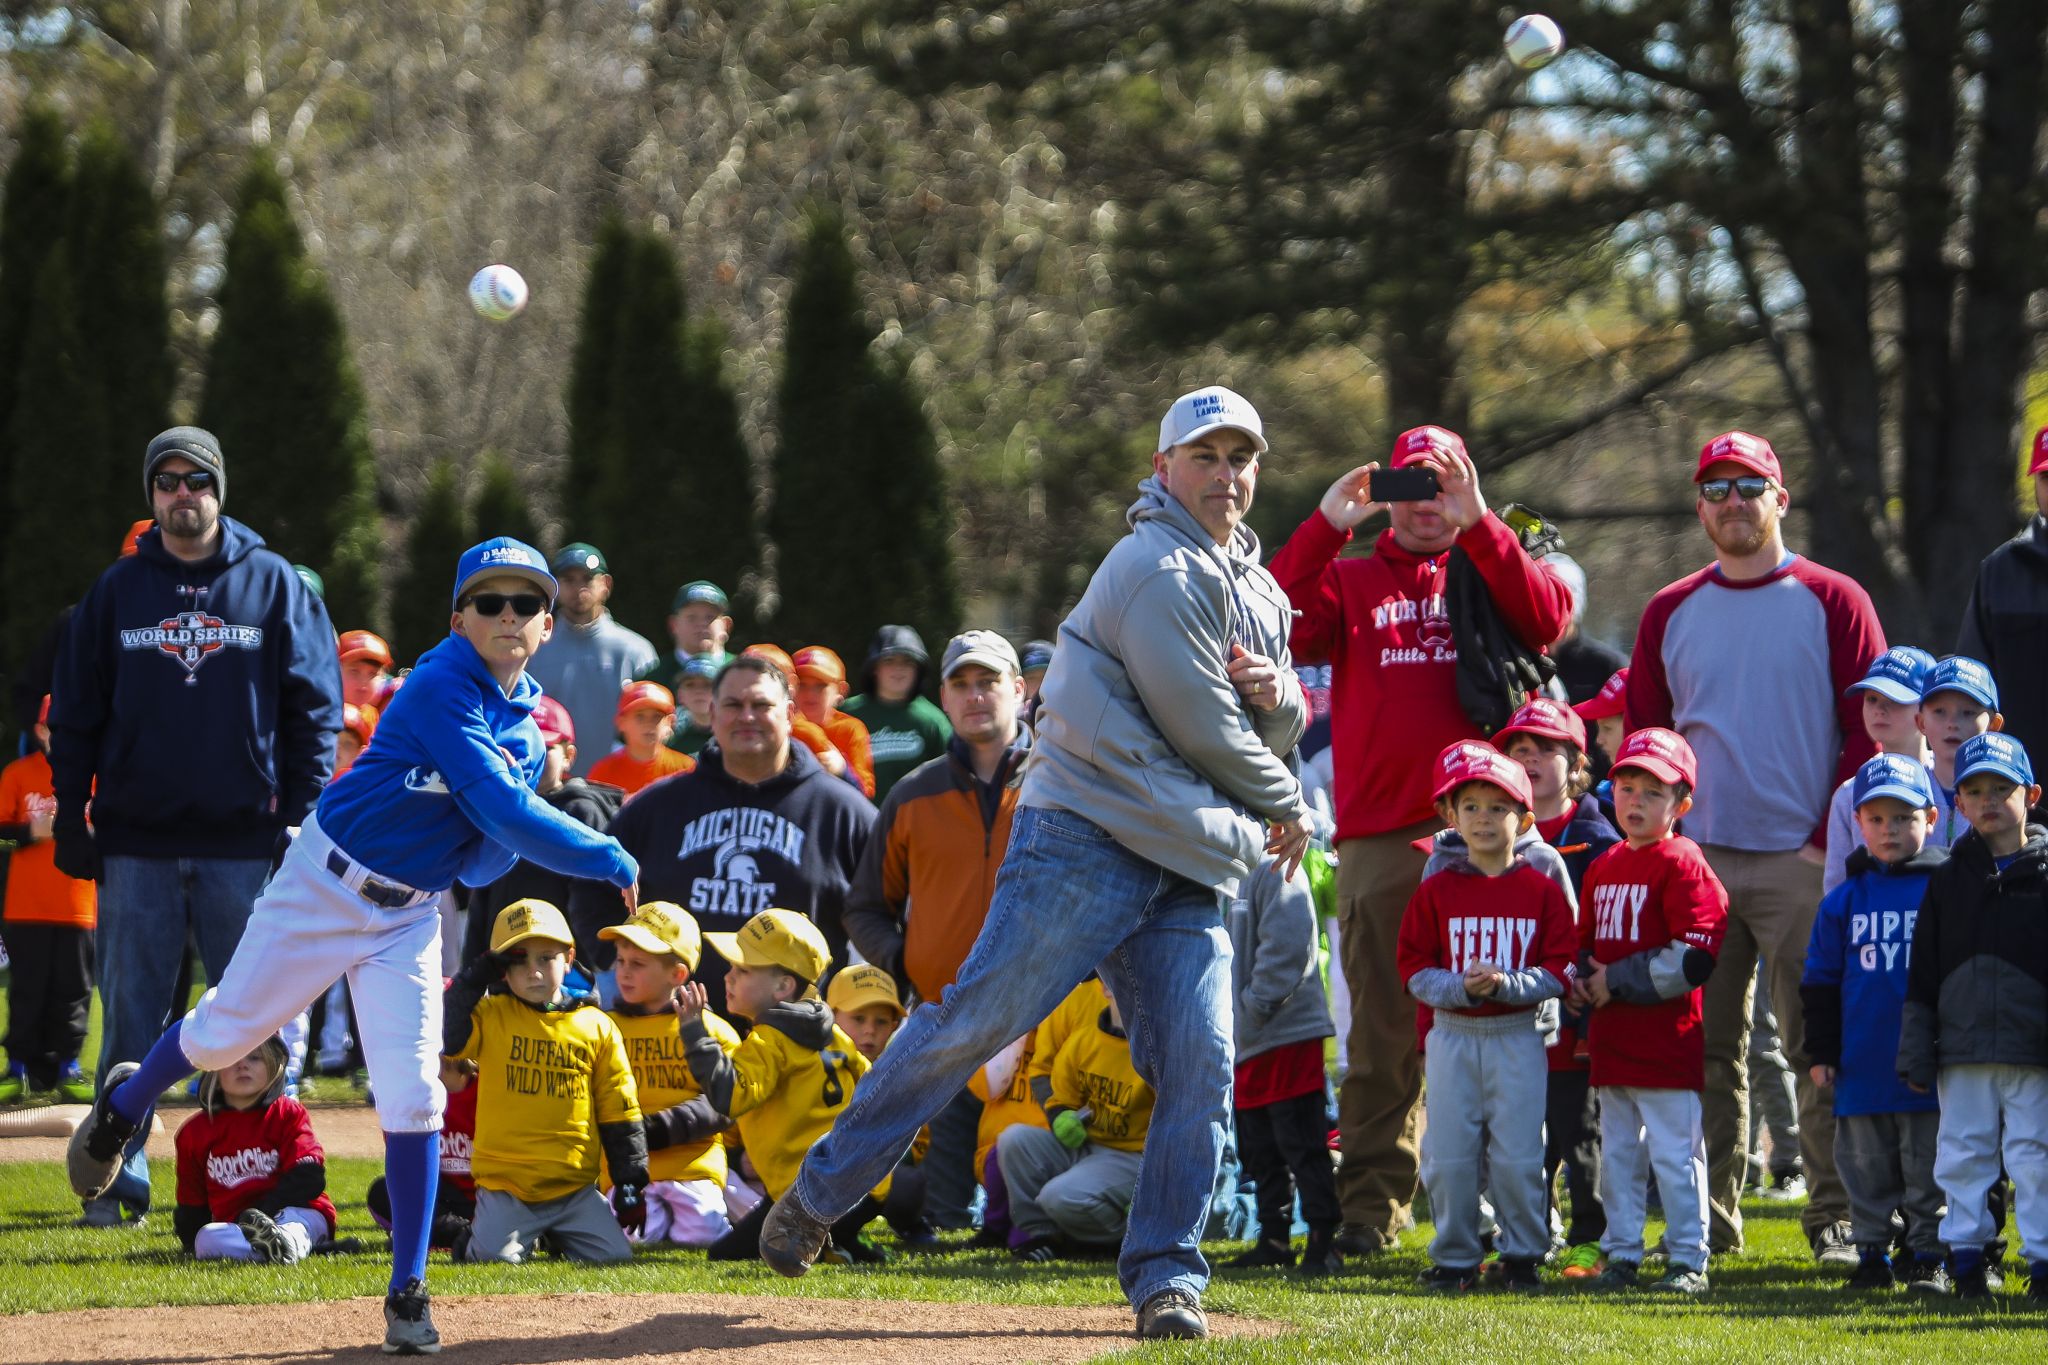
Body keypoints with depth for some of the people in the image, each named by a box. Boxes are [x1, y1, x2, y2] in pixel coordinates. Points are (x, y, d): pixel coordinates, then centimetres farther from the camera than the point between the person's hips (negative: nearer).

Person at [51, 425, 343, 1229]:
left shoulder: (274, 586, 5)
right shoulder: (117, 591, 9)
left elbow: (314, 708, 4)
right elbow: (74, 713, 11)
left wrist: (302, 815, -3)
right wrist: (70, 817, 3)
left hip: (244, 839, -1)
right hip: (137, 841, 1)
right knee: (130, 1016, 2)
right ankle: (120, 1178, 6)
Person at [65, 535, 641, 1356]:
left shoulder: (527, 734, 4)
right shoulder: (444, 687, -20)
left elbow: (482, 865, 3)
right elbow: (505, 810, -27)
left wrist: (528, 811, -15)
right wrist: (612, 862, -22)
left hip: (411, 917, 5)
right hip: (327, 886, -5)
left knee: (411, 1095, -6)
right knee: (225, 1034, 9)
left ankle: (408, 1291, 2)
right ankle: (126, 1103, 41)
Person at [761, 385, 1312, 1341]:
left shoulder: (1257, 590, 21)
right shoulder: (1160, 569, -8)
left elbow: (1278, 732, 24)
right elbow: (1201, 729, -11)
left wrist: (1277, 697, -1)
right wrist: (1285, 806, 5)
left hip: (1187, 868, 8)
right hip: (1090, 841, -8)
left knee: (1200, 1065, -5)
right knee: (977, 1018, -12)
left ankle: (1166, 1279, 1)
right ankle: (819, 1195, -2)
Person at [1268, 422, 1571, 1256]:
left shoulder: (1491, 570, 14)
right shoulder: (1350, 578, 15)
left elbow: (1548, 618, -9)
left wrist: (1478, 524, -15)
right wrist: (1327, 526, -10)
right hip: (1378, 837, 0)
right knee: (1382, 1030, -1)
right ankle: (1373, 1202, 1)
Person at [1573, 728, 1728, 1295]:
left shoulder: (1682, 864, -9)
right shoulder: (1604, 867, 15)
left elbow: (1694, 957, -17)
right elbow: (1585, 943, 23)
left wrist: (1617, 982, -15)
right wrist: (1582, 981, 0)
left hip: (1668, 1040, -8)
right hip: (1611, 1037, 8)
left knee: (1674, 1153, -5)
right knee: (1617, 1152, 12)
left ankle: (1688, 1261, 1)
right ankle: (1621, 1255, 19)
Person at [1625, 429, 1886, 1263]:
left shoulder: (1832, 602, 2)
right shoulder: (1670, 614, 12)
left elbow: (1872, 728, -1)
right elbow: (1641, 737, 16)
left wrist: (1830, 841, -8)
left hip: (1800, 860, -3)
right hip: (1696, 860, 3)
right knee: (1704, 1046, 4)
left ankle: (1835, 1217, -2)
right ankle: (1707, 1215, 10)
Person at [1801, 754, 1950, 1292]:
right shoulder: (1844, 900, 6)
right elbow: (1821, 982, 10)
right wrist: (1821, 1051, 7)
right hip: (1862, 1067, 3)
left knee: (1929, 1166, 2)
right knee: (1867, 1168, 9)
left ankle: (1928, 1257, 10)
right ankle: (1871, 1255, 18)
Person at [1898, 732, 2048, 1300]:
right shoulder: (1949, 881, 10)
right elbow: (1922, 977, 10)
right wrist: (1917, 1055, 5)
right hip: (1962, 1050, 3)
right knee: (1962, 1154, 5)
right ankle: (1965, 1256, 14)